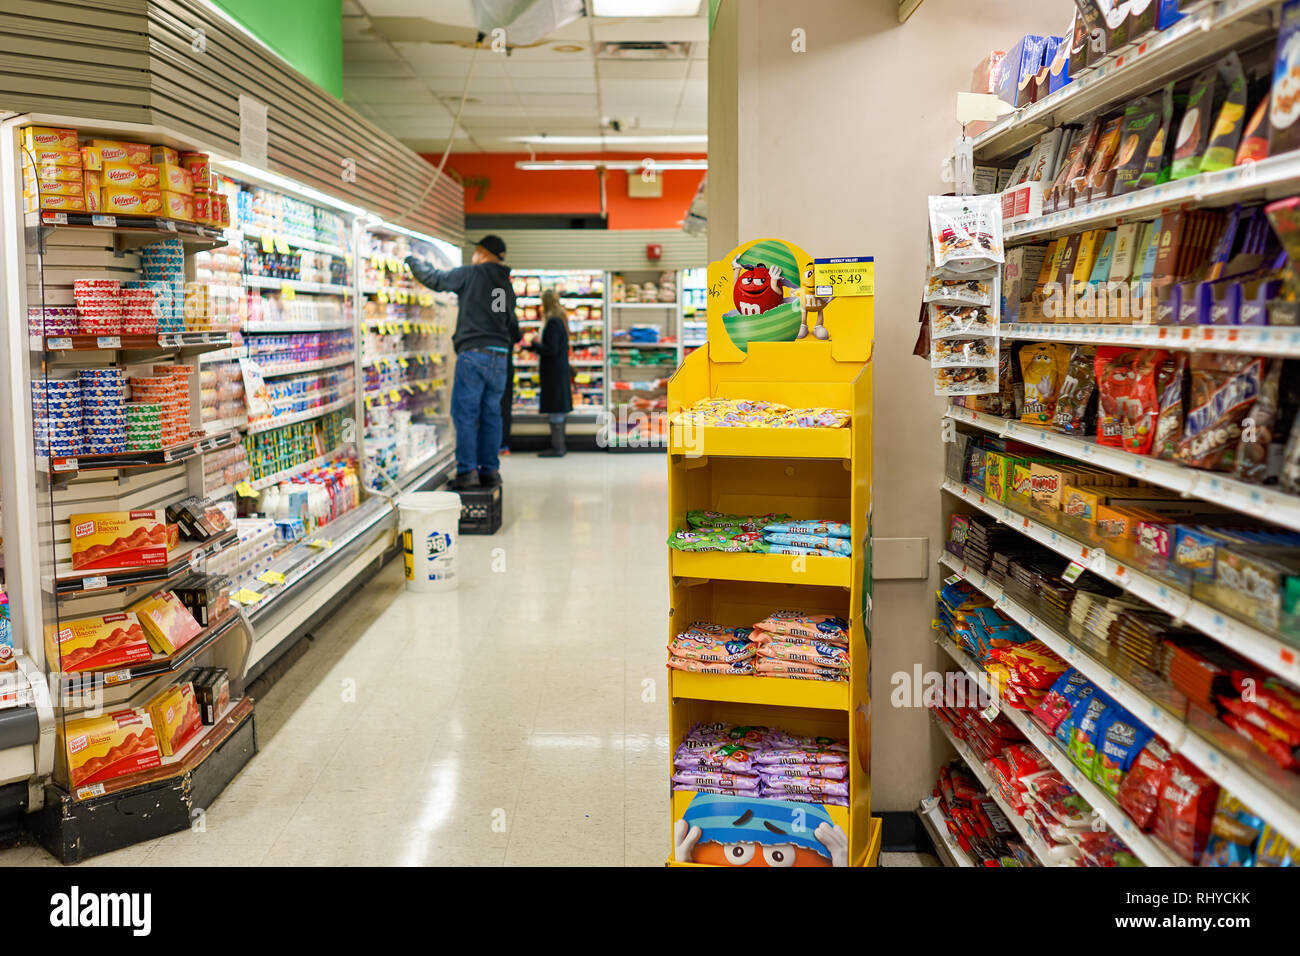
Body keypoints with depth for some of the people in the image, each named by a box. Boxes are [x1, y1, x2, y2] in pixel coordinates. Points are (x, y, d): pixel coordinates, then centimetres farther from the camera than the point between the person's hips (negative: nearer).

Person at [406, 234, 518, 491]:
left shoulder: (471, 274, -2)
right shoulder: (507, 285, 18)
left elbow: (433, 279, 5)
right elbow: (513, 328, 24)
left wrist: (414, 261, 22)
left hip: (473, 354, -6)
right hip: (499, 357, 6)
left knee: (465, 414, -3)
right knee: (491, 414, 10)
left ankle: (467, 472, -6)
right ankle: (490, 471, 12)